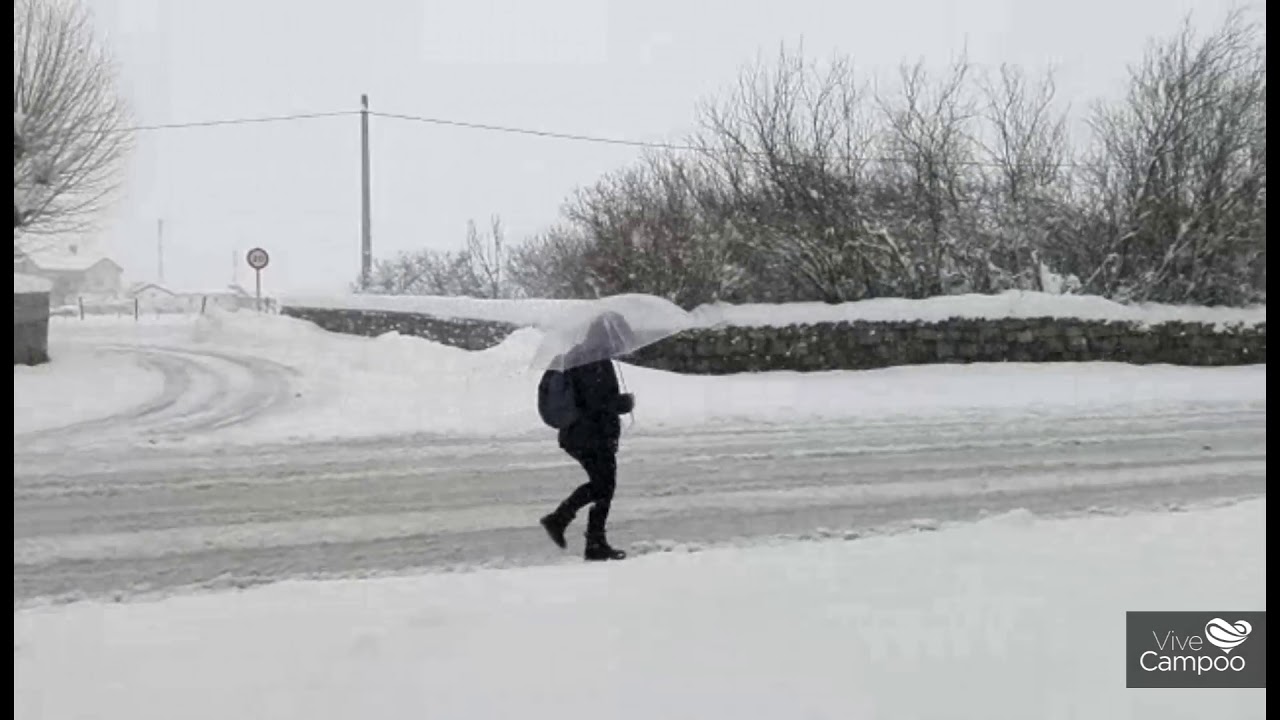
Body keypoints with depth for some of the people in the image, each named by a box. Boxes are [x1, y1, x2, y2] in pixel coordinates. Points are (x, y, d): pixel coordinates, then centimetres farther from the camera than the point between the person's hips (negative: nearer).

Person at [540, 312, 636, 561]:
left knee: (599, 483, 22)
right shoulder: (597, 363, -20)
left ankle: (558, 518, 19)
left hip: (575, 435, 9)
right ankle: (596, 544, 8)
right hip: (595, 436, -9)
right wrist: (627, 402, -10)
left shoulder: (577, 357, 11)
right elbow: (601, 403, -25)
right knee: (604, 487, 3)